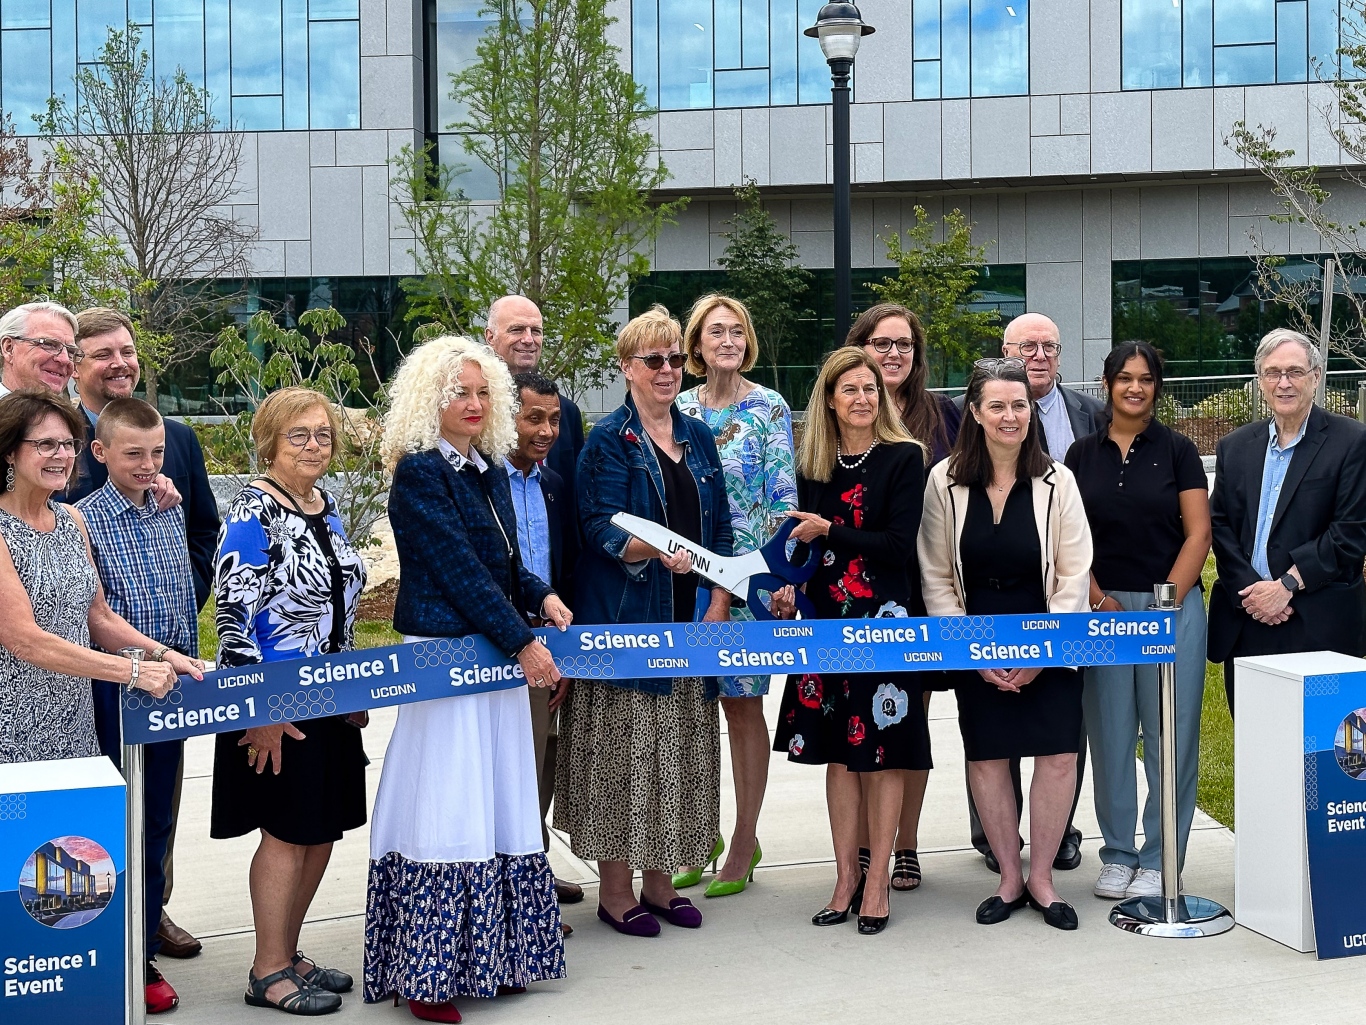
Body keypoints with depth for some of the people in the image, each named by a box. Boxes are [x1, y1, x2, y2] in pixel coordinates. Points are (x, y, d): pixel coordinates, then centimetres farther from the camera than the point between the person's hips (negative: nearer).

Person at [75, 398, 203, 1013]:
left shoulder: (171, 515, 10)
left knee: (157, 822, 12)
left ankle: (145, 952, 22)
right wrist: (149, 652, -20)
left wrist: (187, 663, 12)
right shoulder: (84, 520, -9)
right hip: (114, 685, -6)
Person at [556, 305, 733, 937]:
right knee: (623, 748, -3)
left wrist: (719, 601, 1)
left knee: (681, 748, 9)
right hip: (625, 618, -6)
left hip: (689, 621, 6)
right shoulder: (608, 440, -4)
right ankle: (614, 887, 8)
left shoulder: (697, 436, 13)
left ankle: (659, 877, 21)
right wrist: (656, 551, -33)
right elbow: (602, 529, -14)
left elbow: (719, 528, 13)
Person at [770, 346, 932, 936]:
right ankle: (847, 877, 17)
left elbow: (899, 544, -11)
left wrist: (829, 532, -14)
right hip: (826, 616, 4)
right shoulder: (812, 466, 9)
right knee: (838, 753, 8)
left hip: (885, 617, -4)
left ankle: (877, 881, 9)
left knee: (882, 752, 1)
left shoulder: (904, 458, -4)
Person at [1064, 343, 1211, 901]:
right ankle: (1117, 854, 17)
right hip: (1102, 608, 2)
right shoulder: (1083, 454, 8)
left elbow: (1198, 533, -1)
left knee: (1171, 736, 0)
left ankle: (1159, 860, 10)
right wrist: (1098, 600, -6)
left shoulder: (1177, 450, 3)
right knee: (1109, 735, 5)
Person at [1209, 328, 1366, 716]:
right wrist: (1249, 590, -6)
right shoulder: (1234, 447, 14)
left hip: (1319, 627, -4)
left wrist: (1287, 586, -12)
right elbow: (1220, 526, 9)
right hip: (1245, 625, 4)